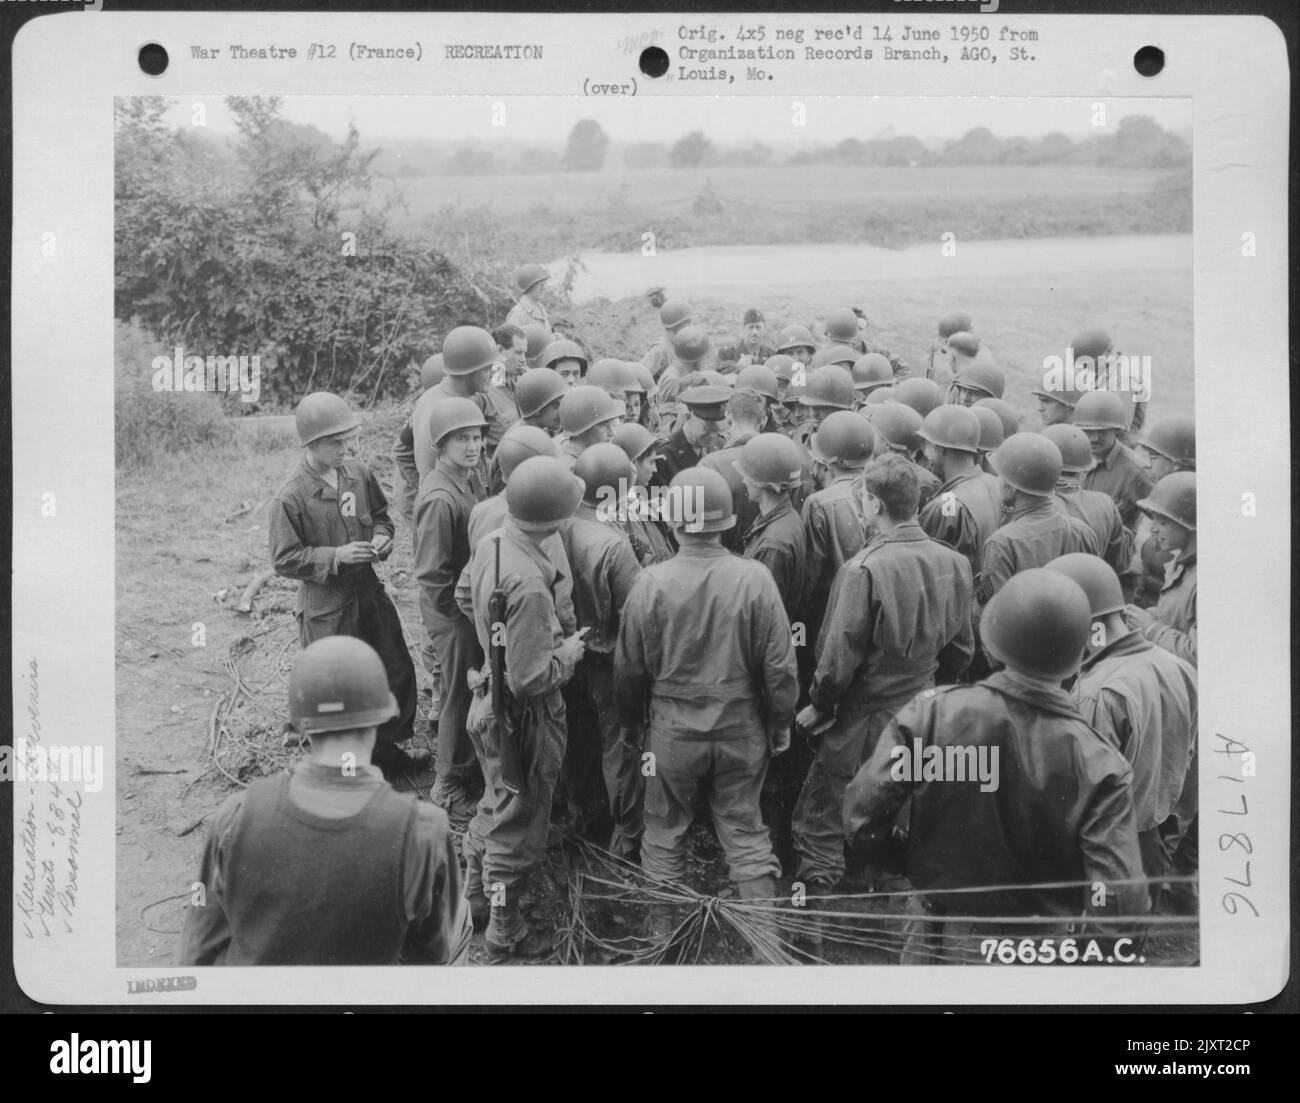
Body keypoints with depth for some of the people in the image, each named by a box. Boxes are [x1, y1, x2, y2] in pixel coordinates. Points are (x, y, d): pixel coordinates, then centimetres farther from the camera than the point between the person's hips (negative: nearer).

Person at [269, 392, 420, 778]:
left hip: (370, 593, 6)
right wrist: (336, 556, -22)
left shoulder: (359, 474, -1)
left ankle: (388, 749, 35)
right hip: (325, 607, -6)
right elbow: (284, 559, -13)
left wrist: (381, 537, -6)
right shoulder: (291, 497, -17)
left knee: (397, 672, 15)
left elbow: (380, 514, 16)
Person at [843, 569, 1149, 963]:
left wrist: (904, 856, 3)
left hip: (932, 943, 1)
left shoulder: (931, 713, -20)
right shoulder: (1101, 767, -21)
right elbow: (1119, 907, -24)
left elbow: (860, 818, -16)